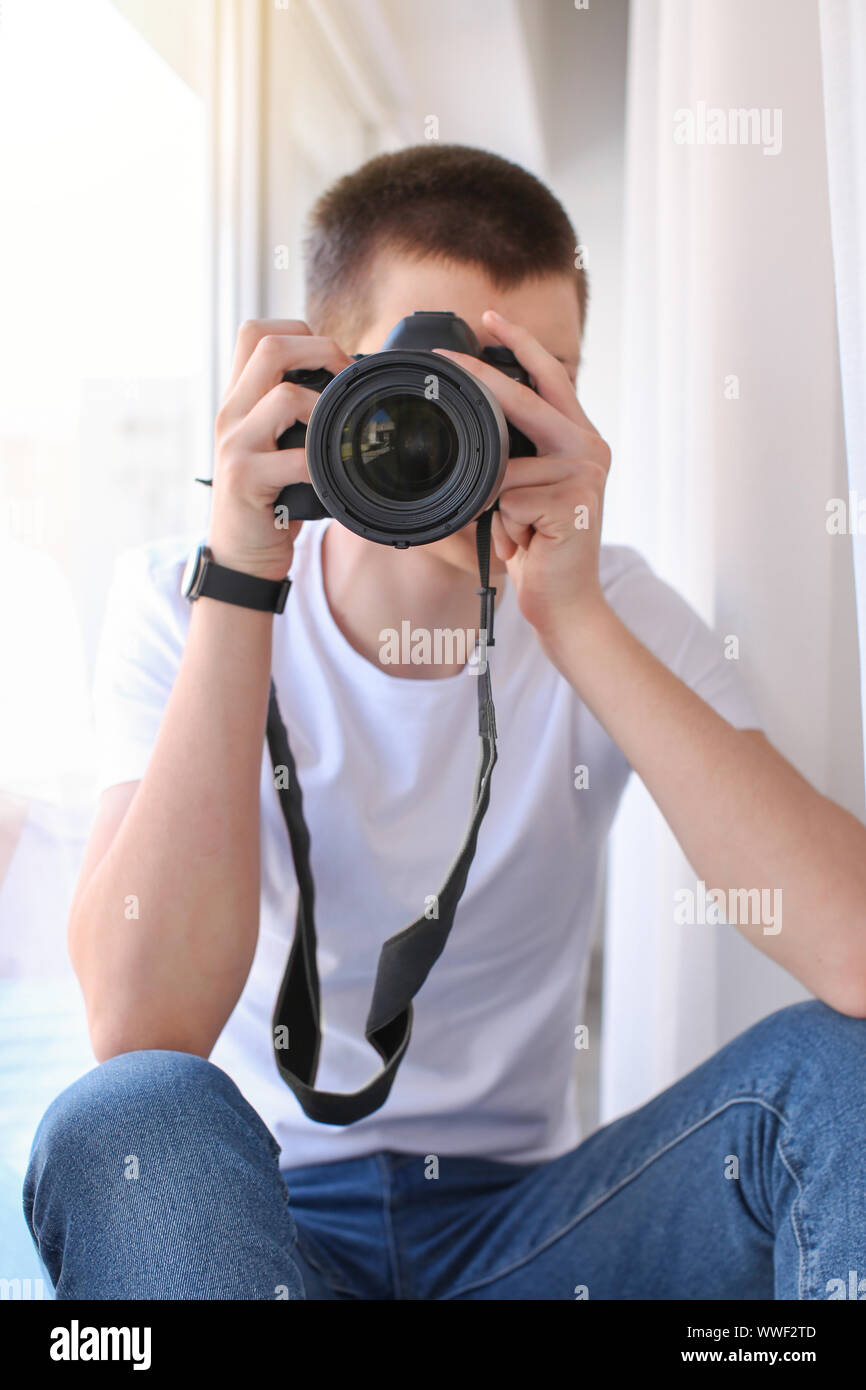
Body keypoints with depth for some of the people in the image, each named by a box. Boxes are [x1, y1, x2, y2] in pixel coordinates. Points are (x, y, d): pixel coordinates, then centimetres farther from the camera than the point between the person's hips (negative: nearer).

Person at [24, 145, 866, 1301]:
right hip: (260, 1207, 0)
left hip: (524, 1217, 1)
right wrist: (238, 580, -28)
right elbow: (142, 1030, -25)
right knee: (130, 1121, -32)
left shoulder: (617, 613, -7)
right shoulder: (179, 600, -9)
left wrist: (576, 619, -30)